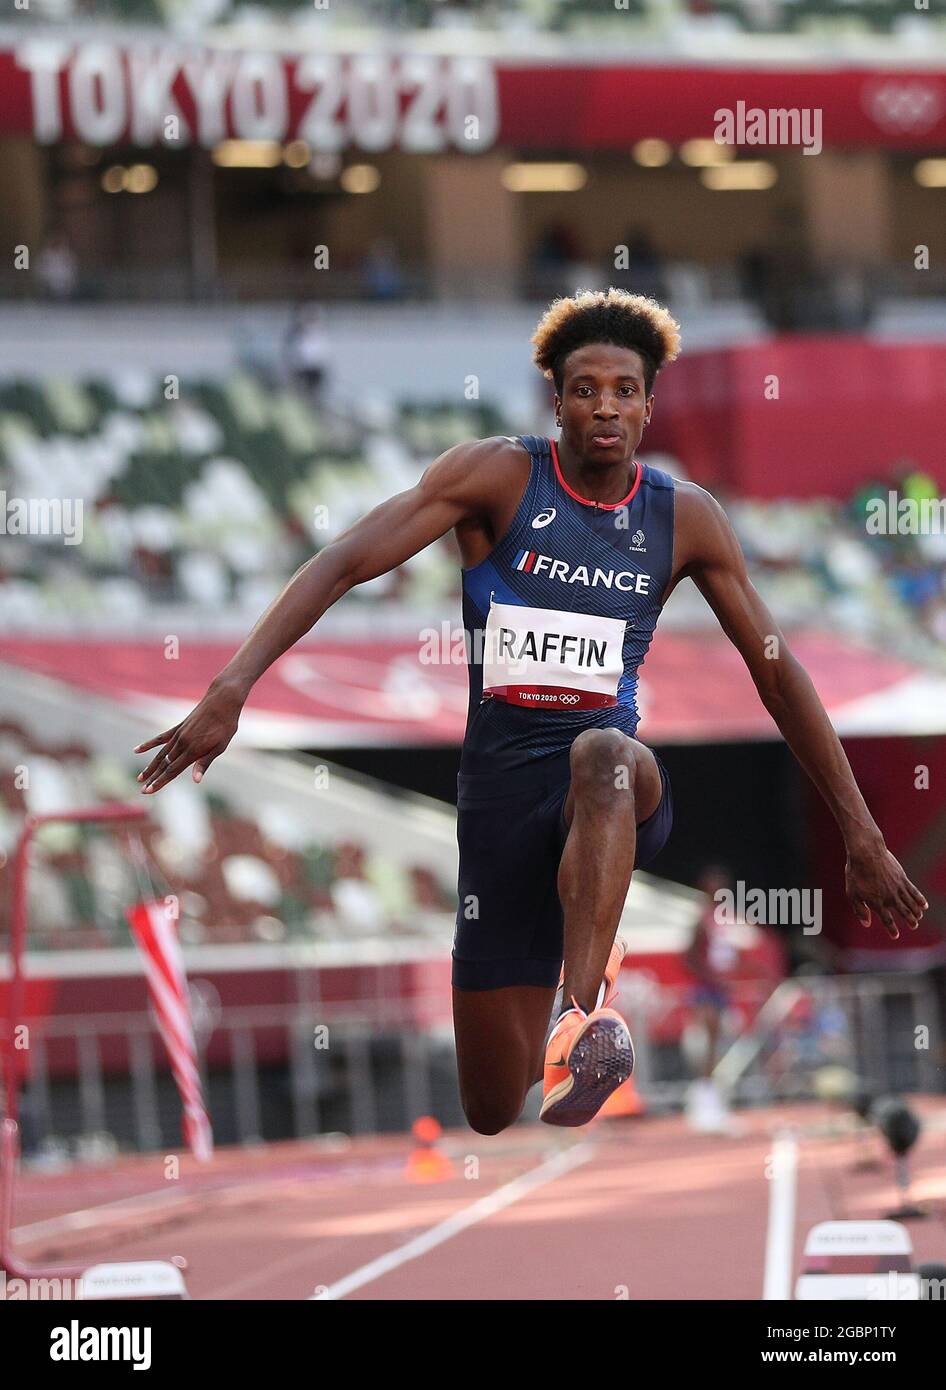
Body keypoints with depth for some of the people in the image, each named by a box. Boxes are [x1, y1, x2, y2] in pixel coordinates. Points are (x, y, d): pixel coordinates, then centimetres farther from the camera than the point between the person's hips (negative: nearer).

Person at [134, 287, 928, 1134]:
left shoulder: (685, 519, 4)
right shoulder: (498, 476, -3)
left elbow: (776, 670, 9)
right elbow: (347, 561, -12)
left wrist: (862, 836, 7)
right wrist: (233, 686, -26)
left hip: (618, 784, 0)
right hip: (503, 786, 0)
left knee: (601, 753, -41)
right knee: (493, 1113, 2)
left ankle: (585, 1010, -47)